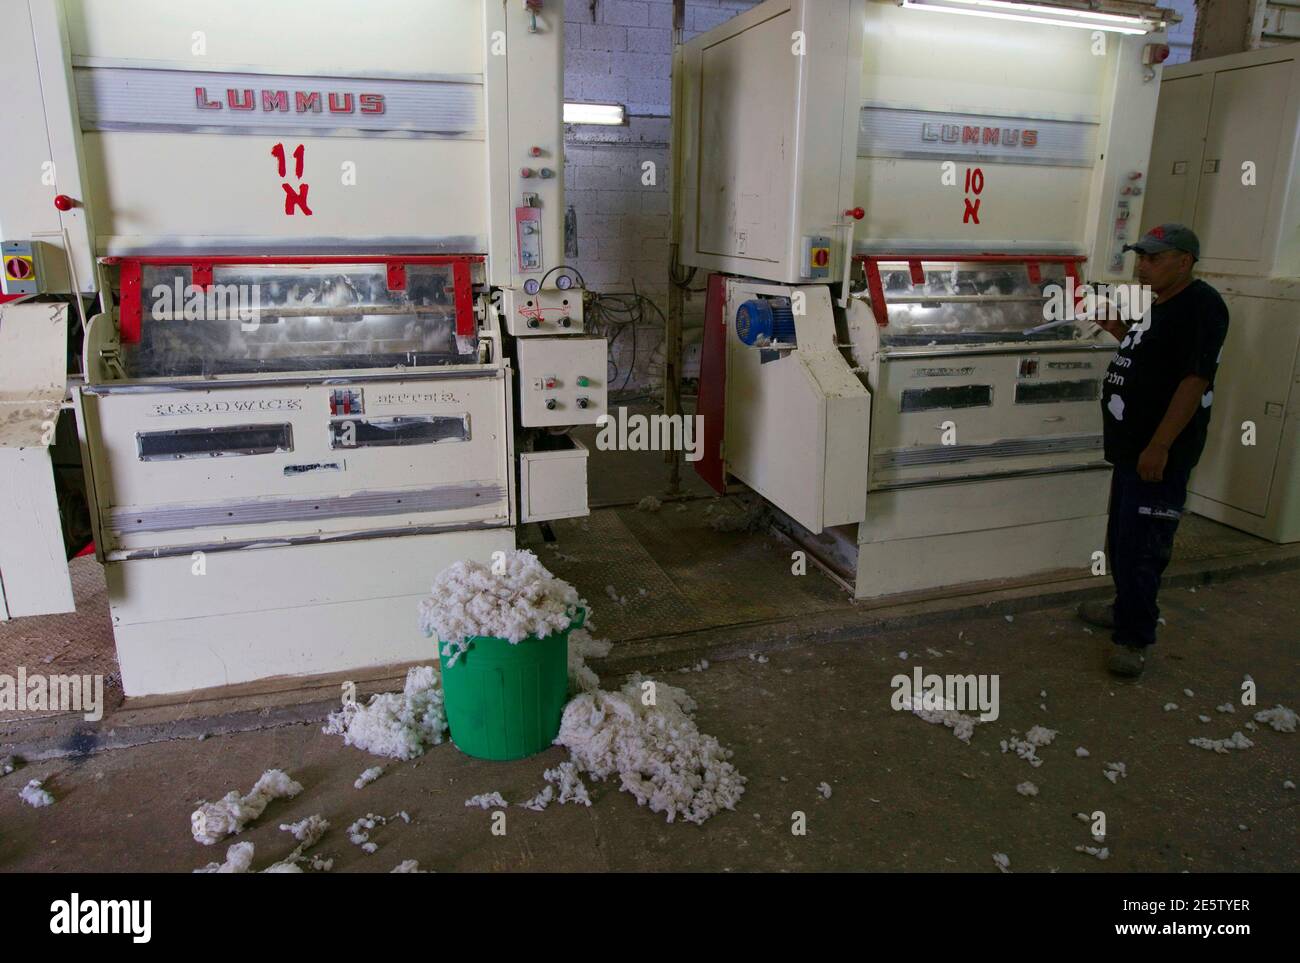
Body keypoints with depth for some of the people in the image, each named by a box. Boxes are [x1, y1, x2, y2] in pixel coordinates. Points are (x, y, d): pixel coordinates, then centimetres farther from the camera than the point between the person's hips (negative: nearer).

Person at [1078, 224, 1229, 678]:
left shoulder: (1202, 305, -15)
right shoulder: (1158, 303, 13)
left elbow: (1195, 380, -21)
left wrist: (1159, 447, -24)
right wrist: (1118, 330, 11)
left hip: (1159, 453, -9)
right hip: (1130, 446, 10)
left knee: (1141, 546, -4)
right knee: (1121, 538, 19)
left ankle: (1135, 637, 6)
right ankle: (1127, 607, 36)